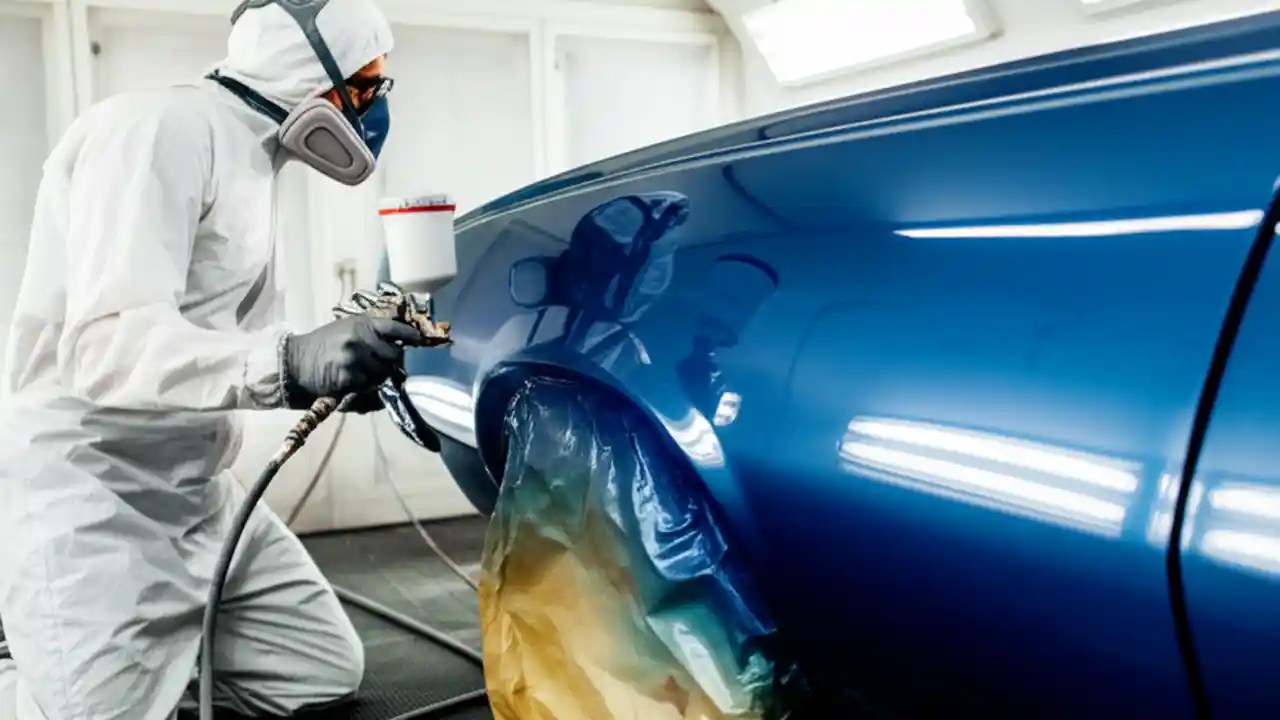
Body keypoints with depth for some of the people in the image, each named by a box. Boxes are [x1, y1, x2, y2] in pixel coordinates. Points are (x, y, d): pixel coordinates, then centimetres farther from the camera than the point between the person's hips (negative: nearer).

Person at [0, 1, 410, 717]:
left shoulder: (252, 161, 14)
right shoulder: (162, 129, -16)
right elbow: (107, 344, -28)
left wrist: (353, 353, 6)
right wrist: (290, 364, -42)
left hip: (201, 499, 9)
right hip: (88, 506, -9)